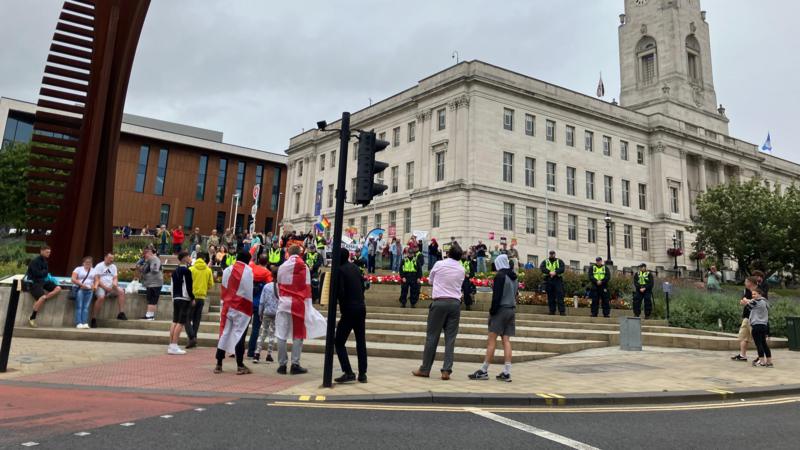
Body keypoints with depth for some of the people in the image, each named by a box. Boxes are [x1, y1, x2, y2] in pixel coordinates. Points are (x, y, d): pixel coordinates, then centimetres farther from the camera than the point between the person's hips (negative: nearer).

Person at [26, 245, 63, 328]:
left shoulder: (44, 261, 14)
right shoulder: (35, 261, -12)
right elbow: (37, 273, -19)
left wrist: (49, 276, 3)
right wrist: (45, 272, -3)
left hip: (43, 281, 8)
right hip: (34, 283, -8)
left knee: (58, 288, -11)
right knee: (42, 297, -29)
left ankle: (41, 300, -21)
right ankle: (32, 318, -20)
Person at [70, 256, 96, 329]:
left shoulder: (94, 270, 20)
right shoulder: (78, 269, 10)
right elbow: (73, 279, -2)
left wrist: (94, 286, -7)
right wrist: (81, 284, -14)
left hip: (89, 290, 2)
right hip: (79, 289, -2)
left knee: (86, 307, -10)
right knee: (79, 306, -14)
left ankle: (85, 323, -19)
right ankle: (79, 323, -21)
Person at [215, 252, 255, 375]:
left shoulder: (227, 270, 5)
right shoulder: (249, 271, -7)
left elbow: (223, 289, 6)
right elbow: (249, 291, -8)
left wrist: (225, 301, 13)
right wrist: (250, 308, 0)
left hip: (228, 306, 4)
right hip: (242, 308, -4)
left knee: (224, 333, 10)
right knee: (239, 335, -2)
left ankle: (219, 364, 13)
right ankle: (240, 366, 0)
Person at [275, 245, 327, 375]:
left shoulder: (282, 267, 6)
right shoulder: (303, 267, -4)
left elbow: (279, 286, 12)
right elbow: (307, 287, -3)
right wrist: (308, 304, 5)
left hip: (284, 303, 3)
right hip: (298, 304, -3)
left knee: (281, 335, 6)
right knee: (298, 335, 3)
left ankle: (282, 364, 7)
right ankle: (295, 364, 0)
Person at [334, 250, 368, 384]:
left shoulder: (340, 270, -11)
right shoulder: (355, 267, 10)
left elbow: (340, 292, -17)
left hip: (349, 310, -7)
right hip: (361, 308, 7)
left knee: (339, 342, 2)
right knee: (361, 342, 11)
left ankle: (348, 373, -5)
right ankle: (362, 374, 13)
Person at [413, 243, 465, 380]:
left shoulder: (440, 264, 0)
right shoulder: (461, 269, 8)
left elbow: (431, 280, 13)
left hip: (440, 301, -2)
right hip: (455, 303, 3)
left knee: (432, 336, 3)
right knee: (450, 338, 4)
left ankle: (425, 369, 7)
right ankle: (446, 371, 1)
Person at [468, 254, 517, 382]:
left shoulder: (500, 275, -10)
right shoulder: (514, 277, 14)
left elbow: (497, 295, -15)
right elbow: (516, 293, 16)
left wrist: (492, 311, -13)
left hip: (501, 309, -7)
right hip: (512, 310, 7)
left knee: (492, 341, -5)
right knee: (506, 341, 6)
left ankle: (484, 371, -3)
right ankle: (506, 372, 3)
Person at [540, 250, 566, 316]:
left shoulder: (559, 261, 12)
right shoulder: (545, 262, 15)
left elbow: (562, 268, -4)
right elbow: (541, 268, -3)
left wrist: (555, 272, -20)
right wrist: (549, 272, -18)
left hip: (558, 280, -1)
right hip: (548, 280, 2)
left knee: (560, 296, -9)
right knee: (550, 297, 2)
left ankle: (562, 311, -11)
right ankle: (552, 311, 7)